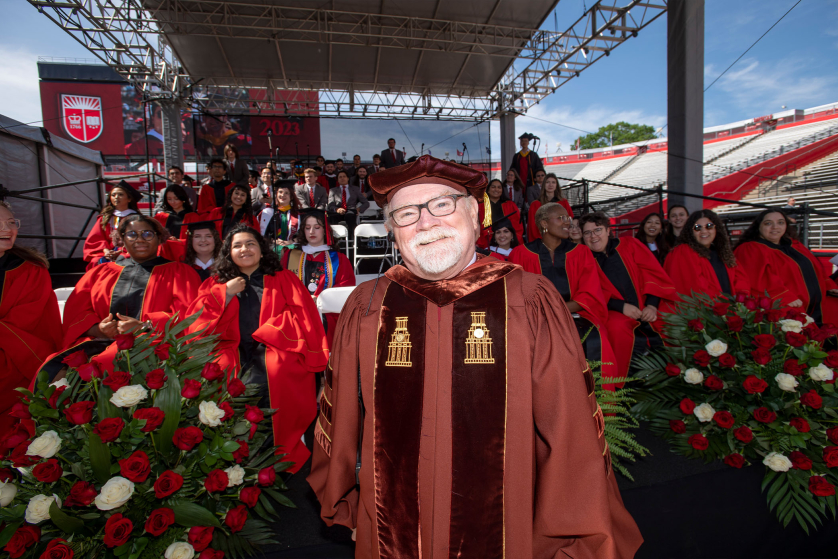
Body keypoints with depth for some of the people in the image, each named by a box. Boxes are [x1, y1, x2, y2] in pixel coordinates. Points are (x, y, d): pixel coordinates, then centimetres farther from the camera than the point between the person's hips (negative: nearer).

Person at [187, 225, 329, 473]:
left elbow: (302, 316, 3)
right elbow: (197, 323, 8)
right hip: (236, 366, 2)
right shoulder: (216, 285, 21)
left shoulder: (283, 280, 15)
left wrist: (267, 332, -8)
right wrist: (226, 293, 0)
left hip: (276, 363, -2)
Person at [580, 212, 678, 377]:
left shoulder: (629, 245, 12)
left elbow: (655, 273, 5)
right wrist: (621, 306, -17)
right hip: (617, 314, -3)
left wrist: (652, 304, -10)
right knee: (617, 327, -34)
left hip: (650, 309, 3)